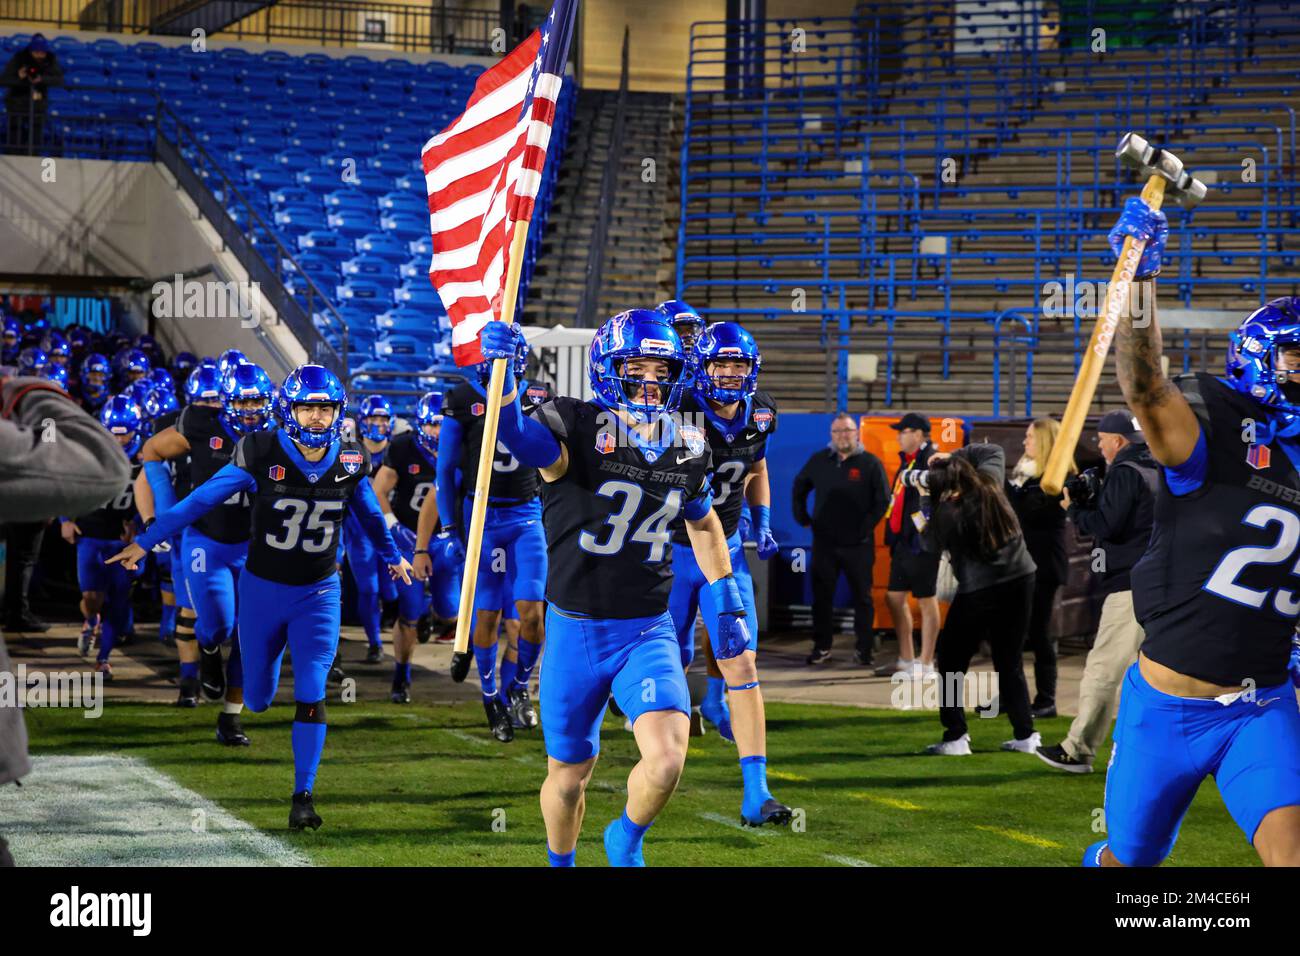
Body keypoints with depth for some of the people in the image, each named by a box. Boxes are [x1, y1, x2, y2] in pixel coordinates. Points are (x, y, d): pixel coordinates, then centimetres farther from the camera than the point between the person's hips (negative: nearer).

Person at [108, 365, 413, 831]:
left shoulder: (349, 462, -7)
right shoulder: (261, 455, -16)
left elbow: (369, 514, 13)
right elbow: (201, 500, -11)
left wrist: (393, 557, 29)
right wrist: (146, 541, -10)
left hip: (319, 592, 1)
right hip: (263, 587, -1)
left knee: (311, 696, -11)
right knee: (257, 700, 12)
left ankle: (303, 796, -2)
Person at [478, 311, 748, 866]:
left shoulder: (688, 448, 2)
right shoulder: (578, 430, -13)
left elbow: (703, 524, 22)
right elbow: (519, 437, -36)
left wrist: (726, 603, 19)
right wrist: (502, 370, -55)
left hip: (647, 633, 2)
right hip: (575, 631, -2)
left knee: (666, 762, -19)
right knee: (568, 778, 11)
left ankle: (626, 840, 13)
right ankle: (561, 862, 43)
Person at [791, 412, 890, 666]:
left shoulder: (870, 463, -3)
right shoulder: (819, 461, 7)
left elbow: (882, 500, -4)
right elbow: (799, 488, 20)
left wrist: (866, 527, -8)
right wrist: (803, 518, 11)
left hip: (858, 545, -3)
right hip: (824, 542, 3)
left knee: (862, 597, 3)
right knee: (821, 597, 5)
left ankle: (864, 650, 8)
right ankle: (821, 647, 13)